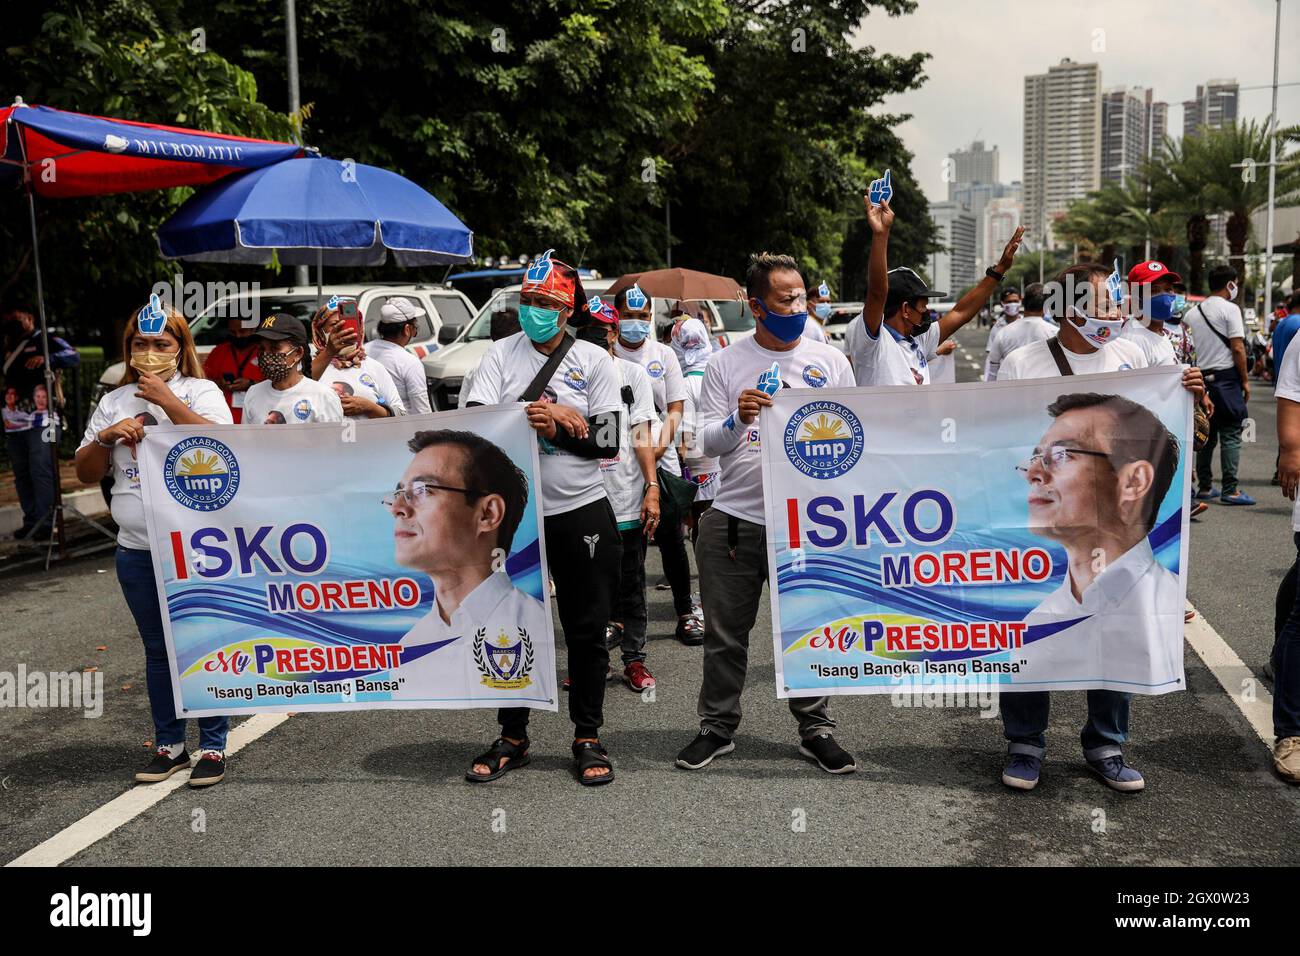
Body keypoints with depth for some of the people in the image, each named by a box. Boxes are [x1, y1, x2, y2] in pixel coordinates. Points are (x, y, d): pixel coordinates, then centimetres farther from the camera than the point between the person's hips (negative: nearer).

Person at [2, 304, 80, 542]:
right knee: (22, 475, 9)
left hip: (42, 421, -7)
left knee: (41, 473, -10)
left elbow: (74, 357, -14)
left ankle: (45, 523, -9)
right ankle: (31, 522, 15)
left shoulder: (46, 341, 2)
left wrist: (47, 359, -27)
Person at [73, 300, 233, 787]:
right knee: (158, 650, 13)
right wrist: (107, 436, -6)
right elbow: (86, 473, 12)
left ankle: (213, 746, 12)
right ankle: (169, 745, 24)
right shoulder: (114, 402, 12)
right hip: (137, 551, 5)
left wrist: (166, 400, -19)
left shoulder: (201, 392, 0)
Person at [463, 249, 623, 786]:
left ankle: (587, 737, 23)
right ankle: (512, 737, 27)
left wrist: (553, 427, -13)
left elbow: (609, 441, -4)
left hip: (582, 512, -1)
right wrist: (551, 417, -16)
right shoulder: (501, 354, 4)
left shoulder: (594, 360, 2)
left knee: (587, 631, 7)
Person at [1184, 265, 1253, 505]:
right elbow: (1237, 348, -10)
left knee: (1205, 434, 12)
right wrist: (1245, 380, -5)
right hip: (1225, 377, -6)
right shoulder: (1230, 309, -7)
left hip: (1200, 376, 6)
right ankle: (1230, 490, -5)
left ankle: (1204, 487, 15)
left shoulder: (1192, 312, 12)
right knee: (1230, 435, -4)